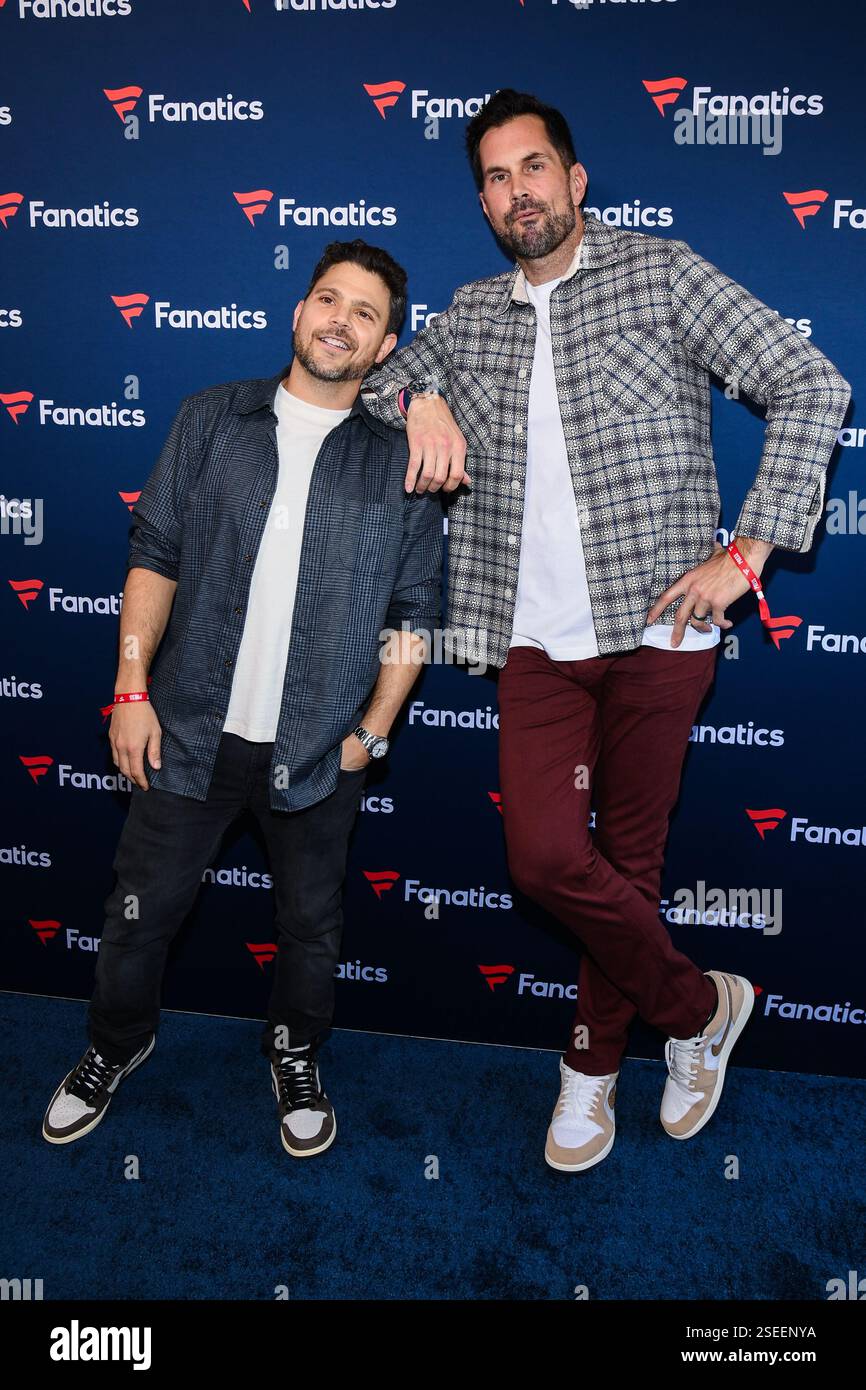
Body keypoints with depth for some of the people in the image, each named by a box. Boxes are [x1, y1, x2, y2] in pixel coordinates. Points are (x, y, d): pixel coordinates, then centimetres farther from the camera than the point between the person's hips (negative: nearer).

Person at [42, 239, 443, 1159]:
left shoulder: (402, 461, -1)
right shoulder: (212, 419, 1)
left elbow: (413, 615, 2)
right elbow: (155, 555, 2)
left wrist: (372, 731, -2)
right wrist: (132, 690, -4)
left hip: (318, 753, 0)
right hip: (192, 732, 1)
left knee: (311, 923, 16)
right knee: (142, 909, 13)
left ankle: (295, 1058, 42)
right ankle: (116, 1047, 41)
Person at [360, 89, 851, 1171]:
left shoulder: (661, 274, 2)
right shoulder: (472, 316, 15)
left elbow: (812, 389, -2)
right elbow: (361, 378, 24)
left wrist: (746, 552, -10)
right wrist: (420, 400, -1)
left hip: (655, 626, -3)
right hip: (536, 638, 3)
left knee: (629, 856, 5)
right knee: (545, 856, -7)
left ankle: (594, 1059, 29)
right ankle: (699, 1004, 19)